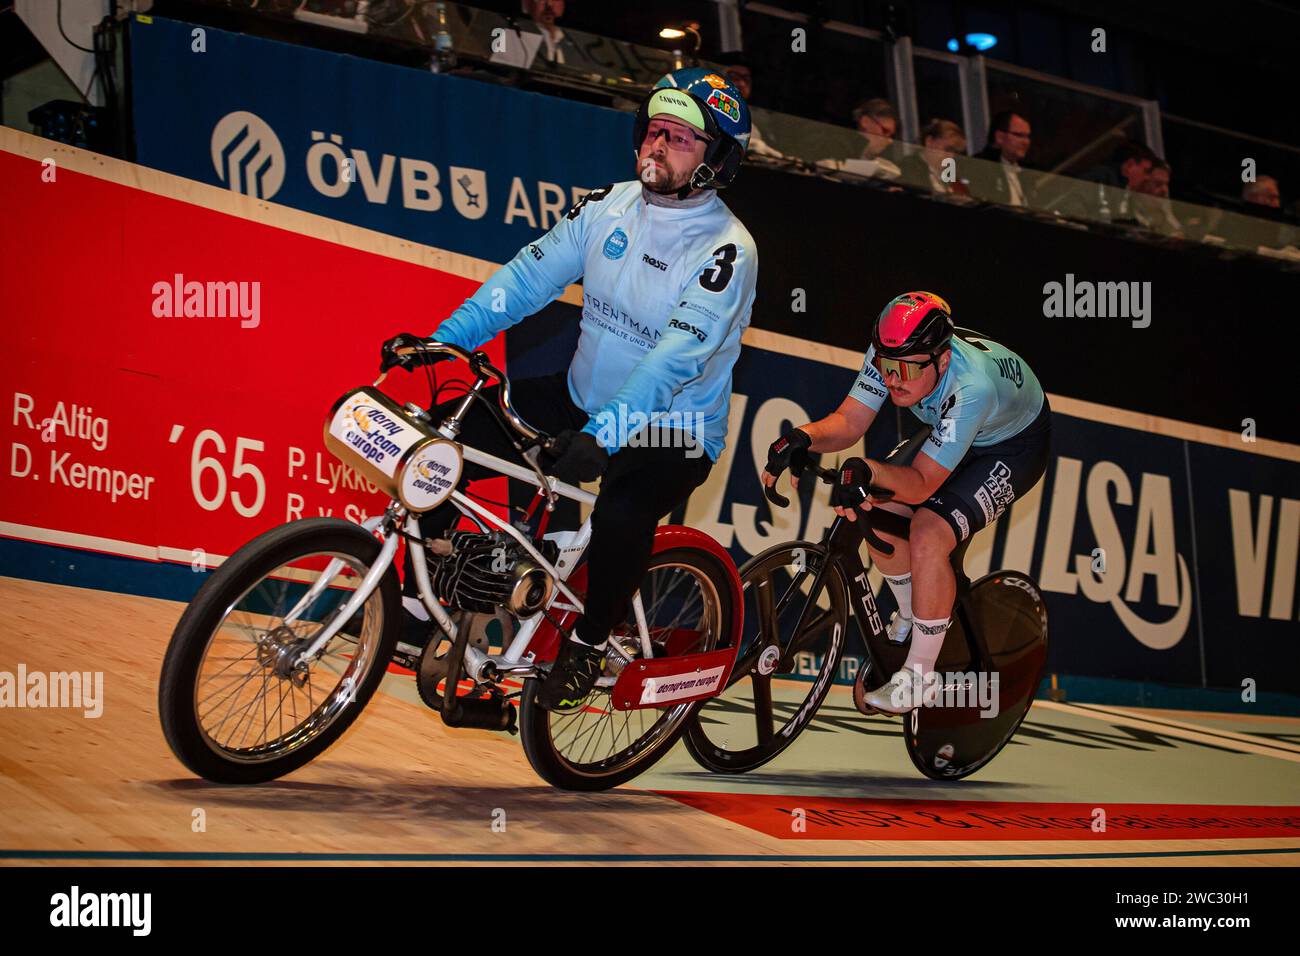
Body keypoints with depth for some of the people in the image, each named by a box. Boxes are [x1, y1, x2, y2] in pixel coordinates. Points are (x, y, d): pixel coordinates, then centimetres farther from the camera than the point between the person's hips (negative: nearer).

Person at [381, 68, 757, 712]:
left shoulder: (726, 251, -20)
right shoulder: (610, 206, -1)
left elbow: (676, 357, -32)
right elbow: (530, 274, -4)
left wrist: (600, 437, -44)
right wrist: (446, 339, -17)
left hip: (673, 432, -6)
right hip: (581, 402, 6)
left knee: (621, 514, -37)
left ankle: (590, 640, -8)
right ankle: (416, 602, 4)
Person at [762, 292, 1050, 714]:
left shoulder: (970, 387, -42)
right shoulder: (891, 354, -26)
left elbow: (920, 484, -40)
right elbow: (848, 422, -22)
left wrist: (867, 470, -58)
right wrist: (803, 438, -43)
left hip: (1014, 446, -7)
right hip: (948, 431, 7)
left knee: (929, 534, -25)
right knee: (880, 509, -9)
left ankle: (919, 675, -11)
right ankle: (910, 619, 17)